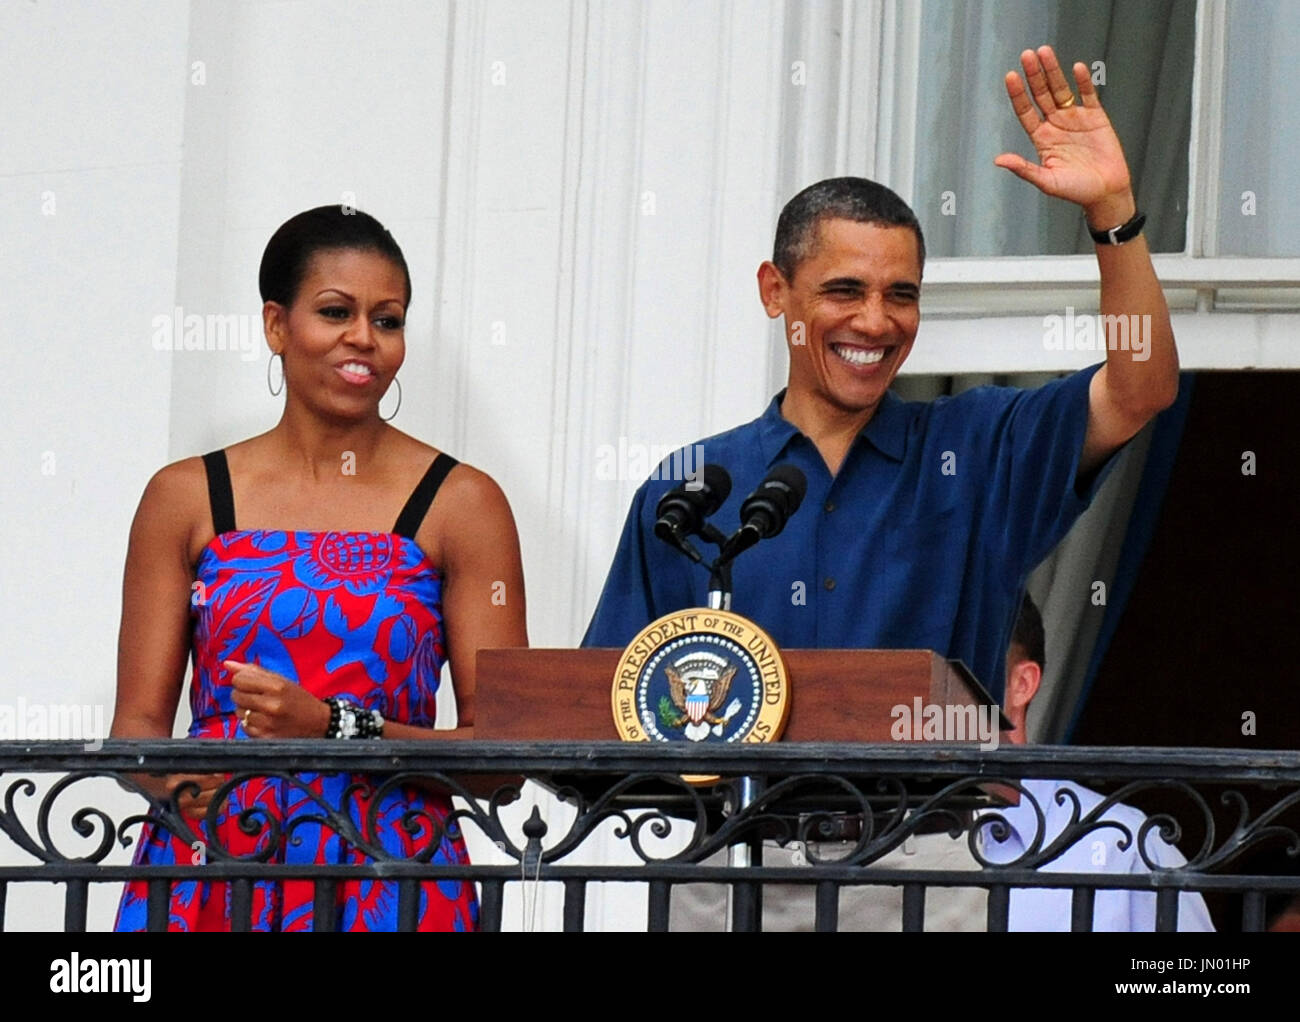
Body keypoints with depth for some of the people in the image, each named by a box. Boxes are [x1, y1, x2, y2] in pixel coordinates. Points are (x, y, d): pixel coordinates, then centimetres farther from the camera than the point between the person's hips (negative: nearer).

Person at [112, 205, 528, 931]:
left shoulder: (461, 504, 4)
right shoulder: (186, 498, 9)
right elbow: (139, 723, 7)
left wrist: (337, 729, -16)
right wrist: (174, 781, -16)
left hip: (390, 879, -1)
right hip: (209, 871, 1)